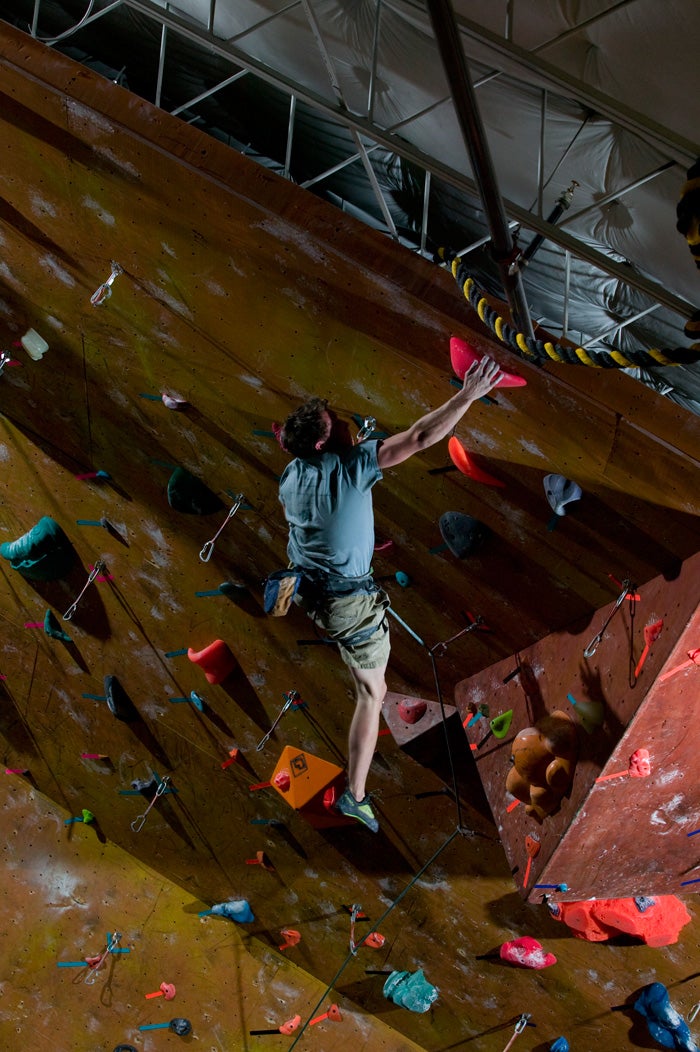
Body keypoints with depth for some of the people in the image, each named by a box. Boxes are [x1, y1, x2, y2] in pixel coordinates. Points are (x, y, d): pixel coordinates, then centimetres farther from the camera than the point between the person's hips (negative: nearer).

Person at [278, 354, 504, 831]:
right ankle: (356, 794, 12)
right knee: (372, 693, 8)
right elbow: (419, 438, -27)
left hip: (307, 590, 7)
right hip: (351, 603, -7)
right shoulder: (350, 467, -25)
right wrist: (468, 395, -22)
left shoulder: (290, 478, -3)